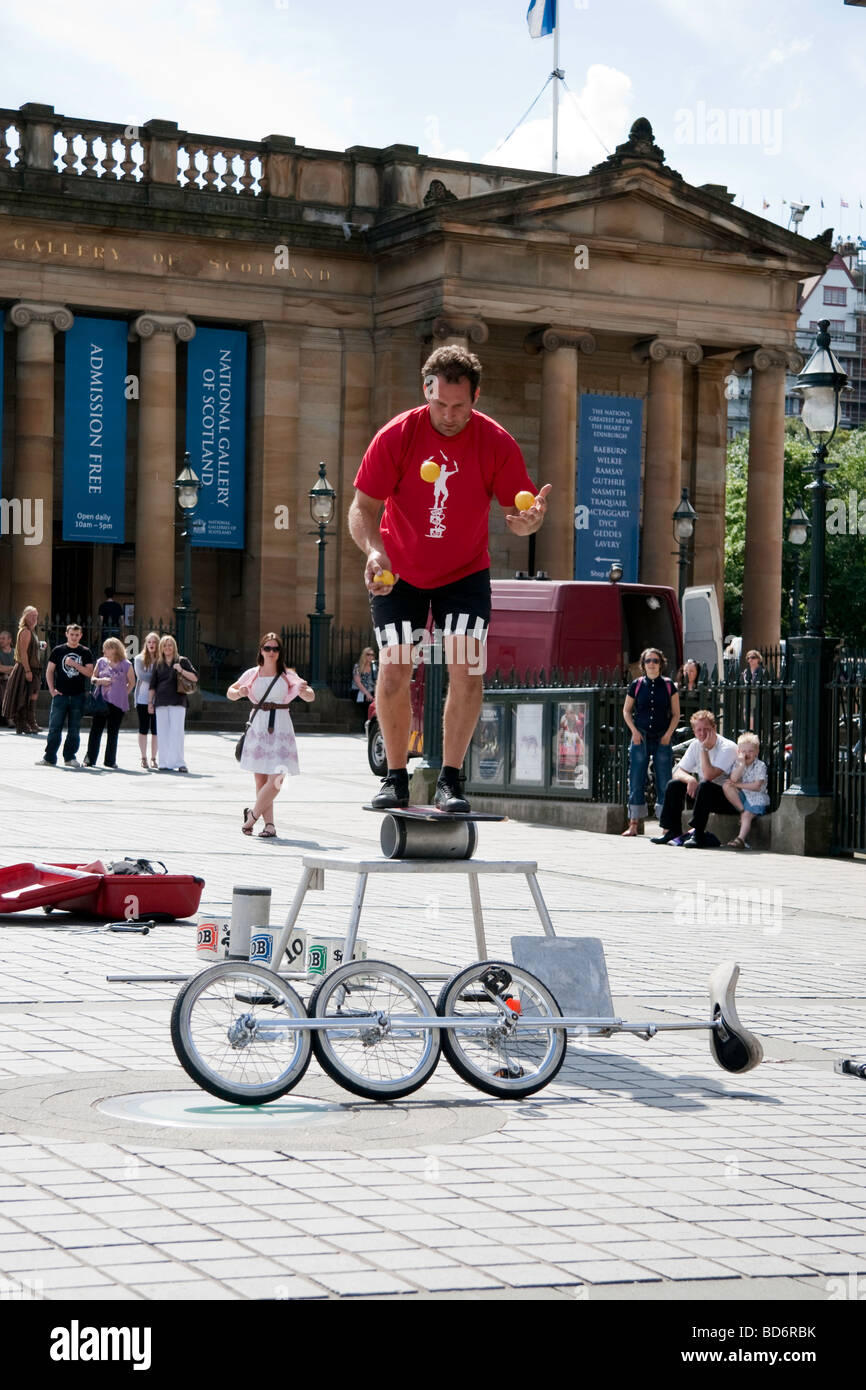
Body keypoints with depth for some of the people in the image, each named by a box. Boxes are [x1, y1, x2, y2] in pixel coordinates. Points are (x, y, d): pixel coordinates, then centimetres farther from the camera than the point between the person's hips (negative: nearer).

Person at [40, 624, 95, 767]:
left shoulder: (85, 652, 6)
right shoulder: (58, 650, 5)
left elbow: (89, 672, -1)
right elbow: (49, 671, 7)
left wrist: (74, 664, -13)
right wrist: (52, 689, -2)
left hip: (78, 696, 1)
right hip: (61, 695, -1)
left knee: (74, 729, 5)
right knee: (55, 727, -4)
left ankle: (70, 757, 13)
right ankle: (49, 757, -2)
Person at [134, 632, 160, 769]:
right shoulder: (139, 659, 3)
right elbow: (141, 675, -10)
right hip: (142, 699, 0)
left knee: (155, 729, 0)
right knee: (143, 729, 3)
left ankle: (153, 758, 8)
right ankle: (143, 758, 11)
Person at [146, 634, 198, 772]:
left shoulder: (182, 661, 7)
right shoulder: (157, 663, 14)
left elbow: (195, 678, 2)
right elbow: (152, 685, 17)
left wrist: (181, 670, -12)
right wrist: (150, 702, 11)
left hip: (178, 702, -3)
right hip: (161, 702, 3)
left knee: (177, 731, -10)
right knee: (163, 732, 1)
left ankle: (178, 762, -11)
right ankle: (164, 763, 4)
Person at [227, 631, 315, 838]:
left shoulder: (288, 676, 4)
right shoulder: (253, 674, 8)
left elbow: (310, 698, 1)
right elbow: (230, 692, 17)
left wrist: (305, 690, -22)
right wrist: (239, 693, -6)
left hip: (280, 728, -2)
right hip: (258, 726, 2)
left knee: (276, 780, -12)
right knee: (261, 780, 1)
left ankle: (252, 814, 6)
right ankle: (269, 824, 6)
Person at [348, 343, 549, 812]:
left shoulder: (496, 443, -14)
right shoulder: (397, 435, -16)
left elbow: (518, 513, -9)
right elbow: (363, 507, -13)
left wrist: (529, 520, -34)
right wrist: (373, 550, -33)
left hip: (465, 573, 0)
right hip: (398, 573, 0)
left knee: (467, 668, -14)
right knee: (393, 670, -8)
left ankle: (449, 782, -5)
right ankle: (396, 779, 7)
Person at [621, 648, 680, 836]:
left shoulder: (668, 686, 3)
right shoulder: (637, 685, 4)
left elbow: (676, 714, 7)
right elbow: (626, 710, 11)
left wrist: (668, 733, -5)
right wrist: (634, 730, -2)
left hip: (662, 739, -1)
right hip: (641, 737, 1)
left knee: (664, 783, -2)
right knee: (636, 780, 0)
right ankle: (634, 824, 4)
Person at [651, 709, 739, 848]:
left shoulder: (728, 748, -18)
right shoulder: (696, 745, 4)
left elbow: (709, 775, -29)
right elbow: (677, 772, 0)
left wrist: (705, 748, -23)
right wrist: (690, 779, -22)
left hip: (728, 799, -7)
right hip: (704, 795, 7)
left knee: (704, 785, -34)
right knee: (674, 784, -8)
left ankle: (697, 834, -35)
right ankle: (671, 831, -8)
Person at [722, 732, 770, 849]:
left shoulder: (760, 766, -6)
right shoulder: (737, 764, 6)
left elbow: (757, 786, -15)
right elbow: (733, 779, -13)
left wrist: (738, 785, -12)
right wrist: (742, 764, -19)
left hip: (756, 799, -5)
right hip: (741, 797, 5)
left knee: (747, 815, -29)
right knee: (726, 785, -19)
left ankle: (741, 838, -43)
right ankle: (742, 811, -17)